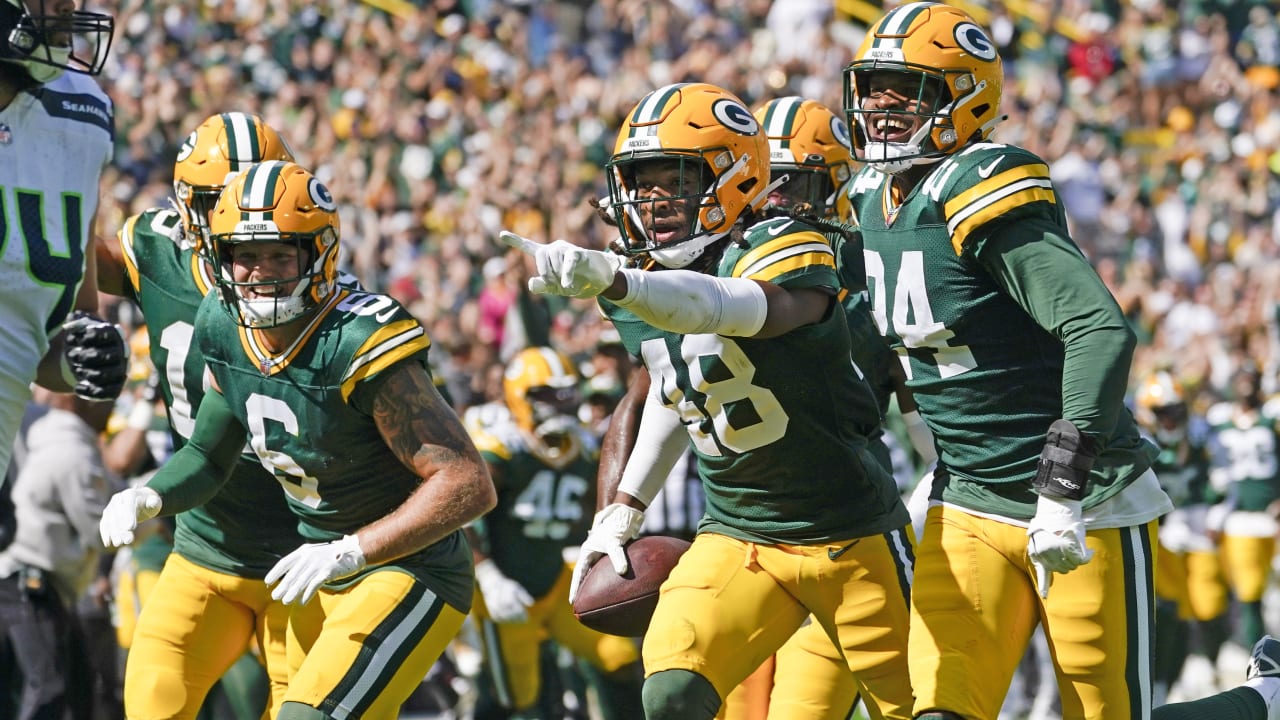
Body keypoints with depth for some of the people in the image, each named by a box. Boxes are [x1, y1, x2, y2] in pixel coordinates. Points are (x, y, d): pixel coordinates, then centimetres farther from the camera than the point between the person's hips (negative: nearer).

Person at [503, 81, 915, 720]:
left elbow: (725, 308, -47)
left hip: (851, 540, -5)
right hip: (737, 539, 5)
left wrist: (614, 280, -64)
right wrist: (623, 511, 17)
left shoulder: (783, 254, -23)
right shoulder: (640, 297, 1)